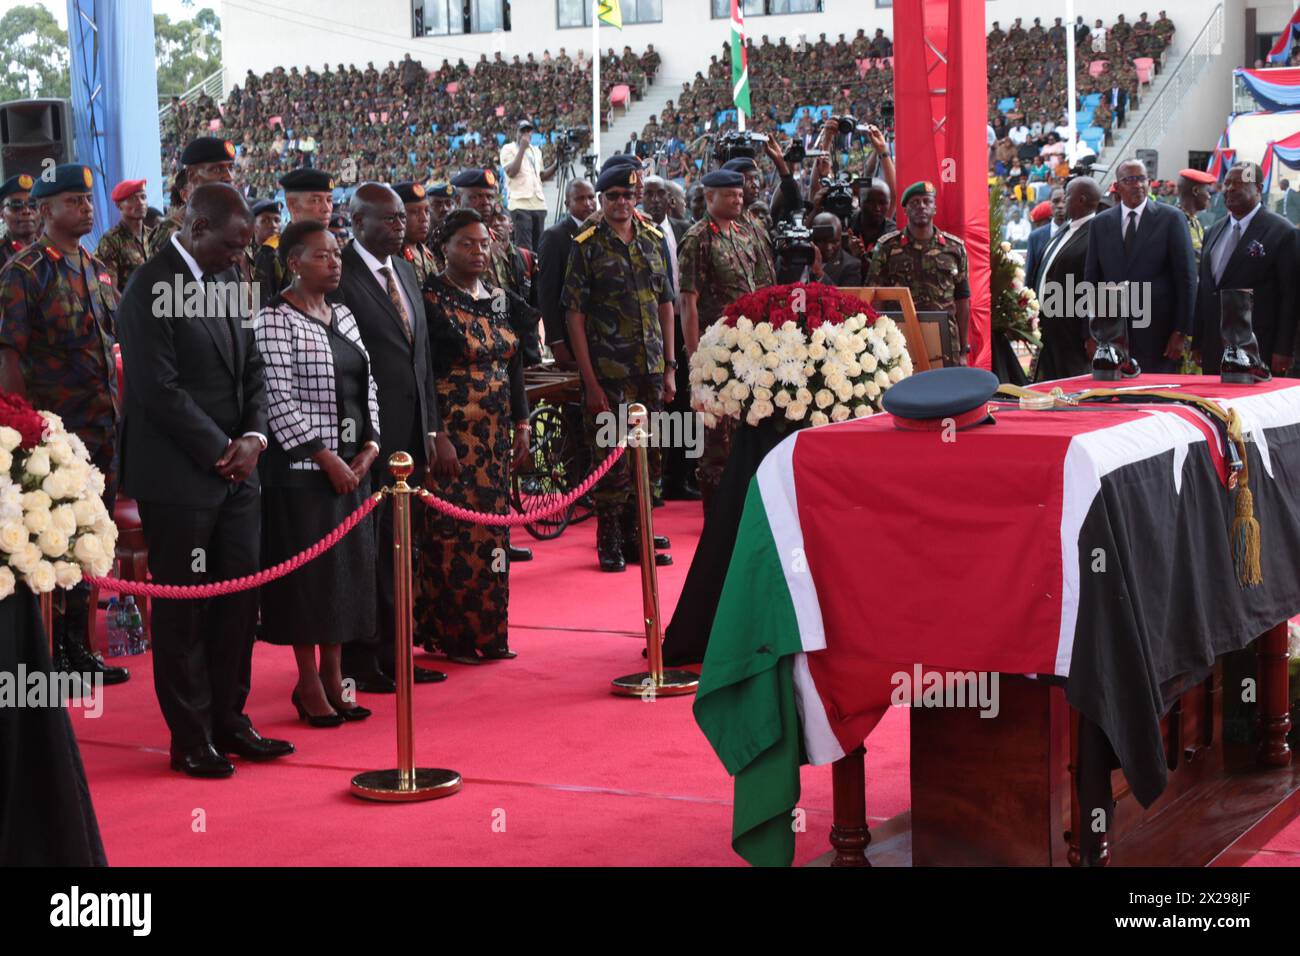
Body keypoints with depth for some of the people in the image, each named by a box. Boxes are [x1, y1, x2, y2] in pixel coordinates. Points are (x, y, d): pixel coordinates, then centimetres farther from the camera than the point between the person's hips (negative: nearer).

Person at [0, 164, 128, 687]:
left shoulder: (96, 269, 13)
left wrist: (119, 415, 12)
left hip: (101, 431, 7)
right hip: (53, 430, -7)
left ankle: (76, 648, 23)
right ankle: (50, 653, 9)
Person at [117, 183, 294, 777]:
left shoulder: (229, 277, 10)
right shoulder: (151, 289, -14)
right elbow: (160, 390, -18)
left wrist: (254, 437, -2)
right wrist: (221, 450, -12)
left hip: (237, 470, 7)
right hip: (179, 478, -7)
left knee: (239, 599, 10)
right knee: (182, 610, 4)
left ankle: (228, 721, 23)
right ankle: (191, 738, 14)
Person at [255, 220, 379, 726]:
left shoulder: (343, 315, 12)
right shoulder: (275, 319, -11)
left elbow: (366, 385, 14)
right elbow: (279, 399, -16)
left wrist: (369, 445, 0)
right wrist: (325, 457, -16)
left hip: (353, 462, 7)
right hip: (302, 467, -7)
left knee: (348, 566, 9)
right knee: (308, 570, -1)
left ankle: (334, 676, 19)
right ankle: (309, 684, 9)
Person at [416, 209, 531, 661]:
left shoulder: (499, 298, 11)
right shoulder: (432, 299, -8)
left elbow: (514, 364, 15)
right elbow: (422, 373, -12)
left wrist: (520, 424, 9)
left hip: (495, 434, 6)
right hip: (453, 433, -6)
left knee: (491, 527, 8)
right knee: (454, 529, -4)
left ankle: (488, 631, 15)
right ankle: (454, 635, 5)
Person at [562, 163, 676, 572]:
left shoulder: (652, 240, 10)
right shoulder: (587, 247, -4)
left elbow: (665, 304, 14)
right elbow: (574, 316, -7)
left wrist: (669, 368, 9)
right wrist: (590, 383, -12)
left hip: (650, 372, 5)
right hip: (608, 374, -5)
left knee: (648, 460, 10)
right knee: (611, 462, -1)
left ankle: (635, 537, 22)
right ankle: (609, 543, 11)